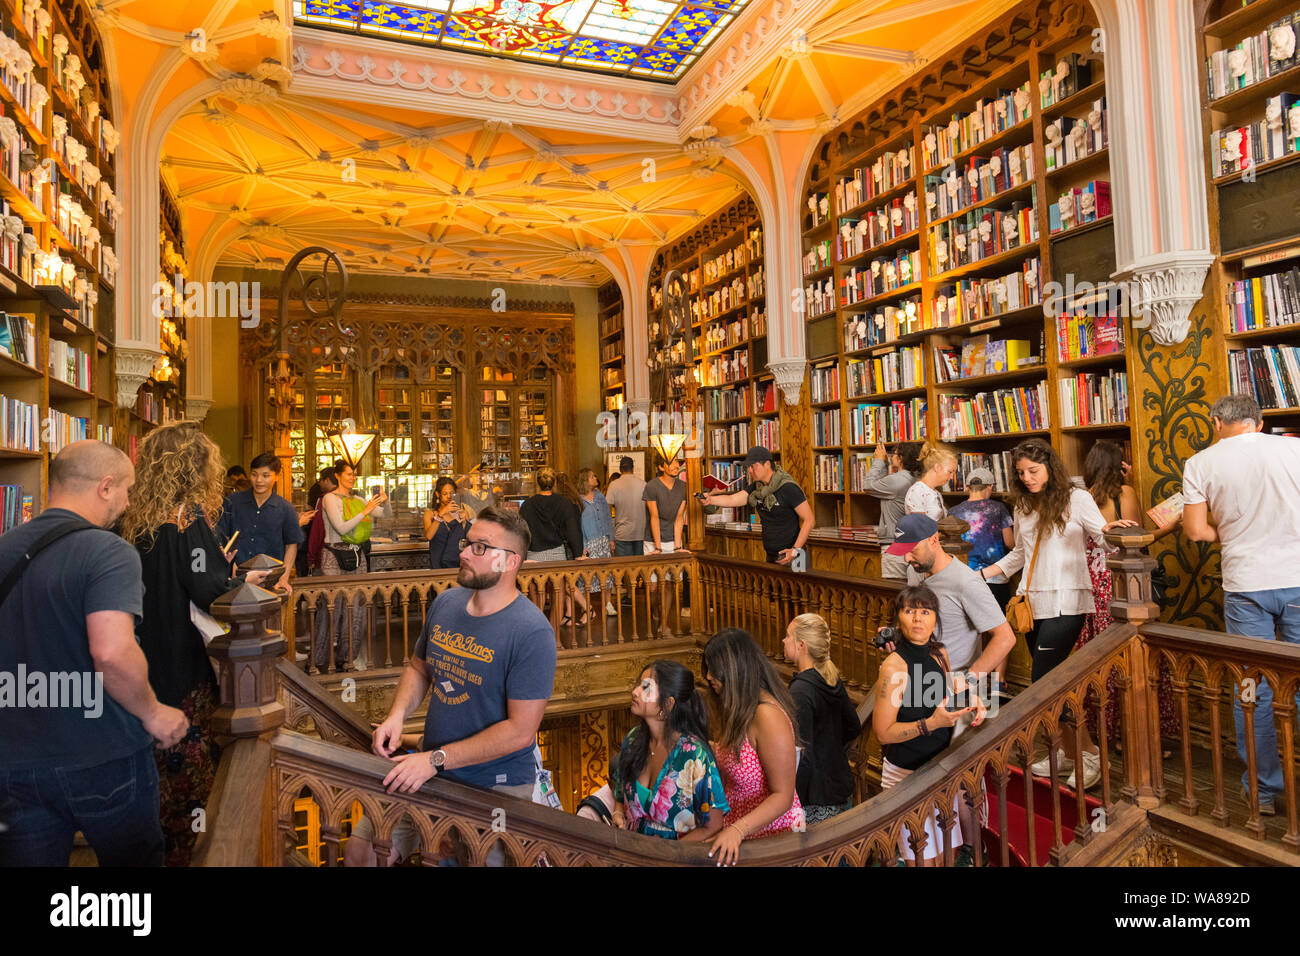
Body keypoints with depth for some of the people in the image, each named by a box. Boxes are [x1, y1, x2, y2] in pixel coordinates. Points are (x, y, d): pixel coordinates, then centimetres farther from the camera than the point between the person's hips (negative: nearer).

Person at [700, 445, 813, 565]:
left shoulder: (788, 488, -17)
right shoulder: (756, 488, 5)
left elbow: (809, 519, -17)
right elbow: (732, 500, -5)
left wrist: (795, 550, -21)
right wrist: (709, 499, -23)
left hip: (789, 556, -7)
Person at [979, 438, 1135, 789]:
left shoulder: (1076, 499, -2)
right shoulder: (1022, 507, 14)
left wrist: (1108, 529, -28)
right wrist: (984, 573, 16)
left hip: (1064, 604, -6)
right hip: (1033, 603, 6)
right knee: (1050, 682, 10)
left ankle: (1089, 753, 4)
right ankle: (1066, 751, 22)